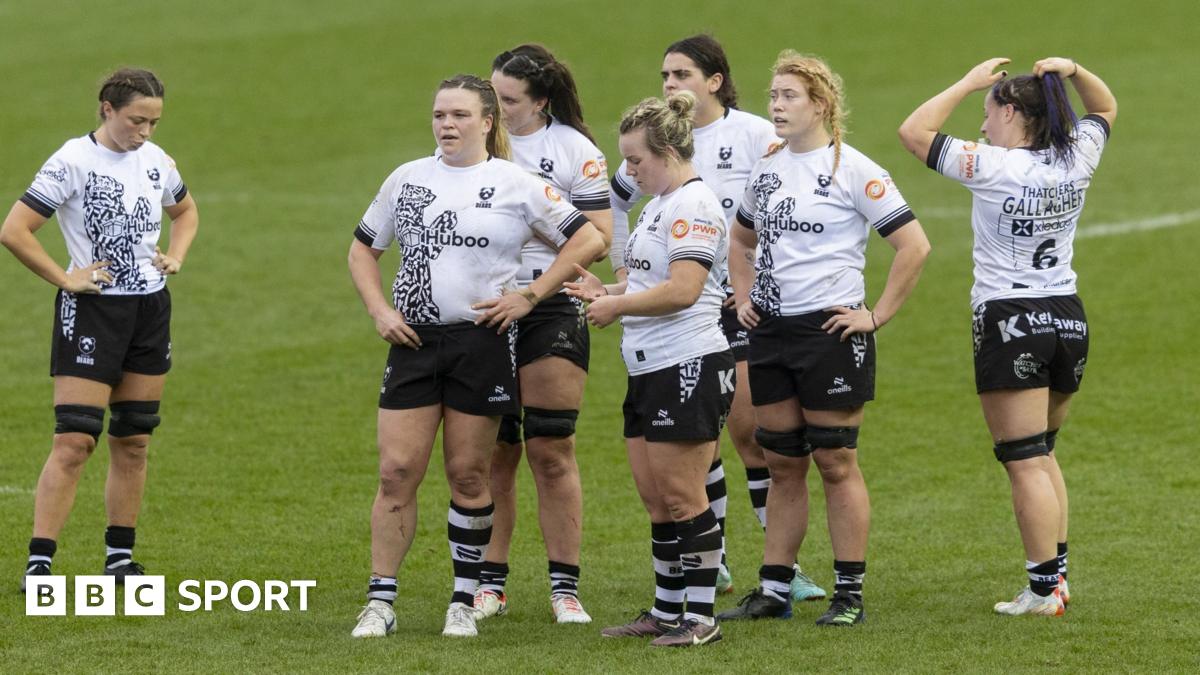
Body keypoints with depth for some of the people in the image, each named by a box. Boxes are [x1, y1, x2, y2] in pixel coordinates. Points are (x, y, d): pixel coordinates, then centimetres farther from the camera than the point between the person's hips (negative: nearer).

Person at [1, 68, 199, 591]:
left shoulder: (156, 160, 7)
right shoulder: (72, 162, -13)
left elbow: (185, 210, 28)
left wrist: (175, 256, 10)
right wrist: (66, 279, -15)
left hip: (150, 311, 6)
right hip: (91, 313, -6)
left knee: (133, 441, 10)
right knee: (74, 442, -12)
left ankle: (120, 557, 19)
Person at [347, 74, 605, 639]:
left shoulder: (516, 186, -1)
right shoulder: (407, 179, 8)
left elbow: (588, 241, 1)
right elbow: (362, 250, 18)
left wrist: (527, 297, -5)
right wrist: (379, 310, 2)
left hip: (483, 340, -2)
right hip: (414, 339, 2)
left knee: (468, 476, 4)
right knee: (396, 472, -4)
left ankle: (464, 602, 14)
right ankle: (380, 602, 1)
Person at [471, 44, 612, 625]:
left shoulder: (573, 148, -1)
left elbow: (598, 234, -5)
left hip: (551, 309, -2)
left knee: (553, 452, -1)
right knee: (492, 452, 5)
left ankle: (565, 587, 4)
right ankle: (490, 584, 13)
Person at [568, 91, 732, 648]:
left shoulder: (693, 205, -14)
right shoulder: (659, 204, 17)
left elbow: (682, 289, -23)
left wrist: (615, 305, -13)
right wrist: (607, 291, 10)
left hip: (689, 368, -10)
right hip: (650, 371, 10)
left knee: (681, 498, -6)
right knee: (655, 500, 12)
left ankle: (701, 617, 0)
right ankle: (666, 611, 19)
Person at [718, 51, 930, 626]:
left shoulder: (852, 170, -9)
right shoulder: (767, 171, 11)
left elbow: (914, 245, -12)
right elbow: (742, 240, 29)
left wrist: (878, 316, -13)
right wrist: (743, 299, 15)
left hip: (830, 330, -6)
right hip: (771, 331, 6)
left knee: (836, 463, -1)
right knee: (782, 464, 10)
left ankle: (850, 595, 5)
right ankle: (772, 591, 15)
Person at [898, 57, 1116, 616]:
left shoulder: (995, 167, -15)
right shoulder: (1076, 160, 1)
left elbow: (914, 132, -12)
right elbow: (1105, 109, 22)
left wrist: (970, 84, -6)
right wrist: (1074, 72, 4)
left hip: (1010, 323, -7)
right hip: (1068, 318, 7)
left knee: (1026, 464, -3)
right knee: (1042, 454, 20)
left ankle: (1045, 589, -4)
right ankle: (1057, 573, 21)